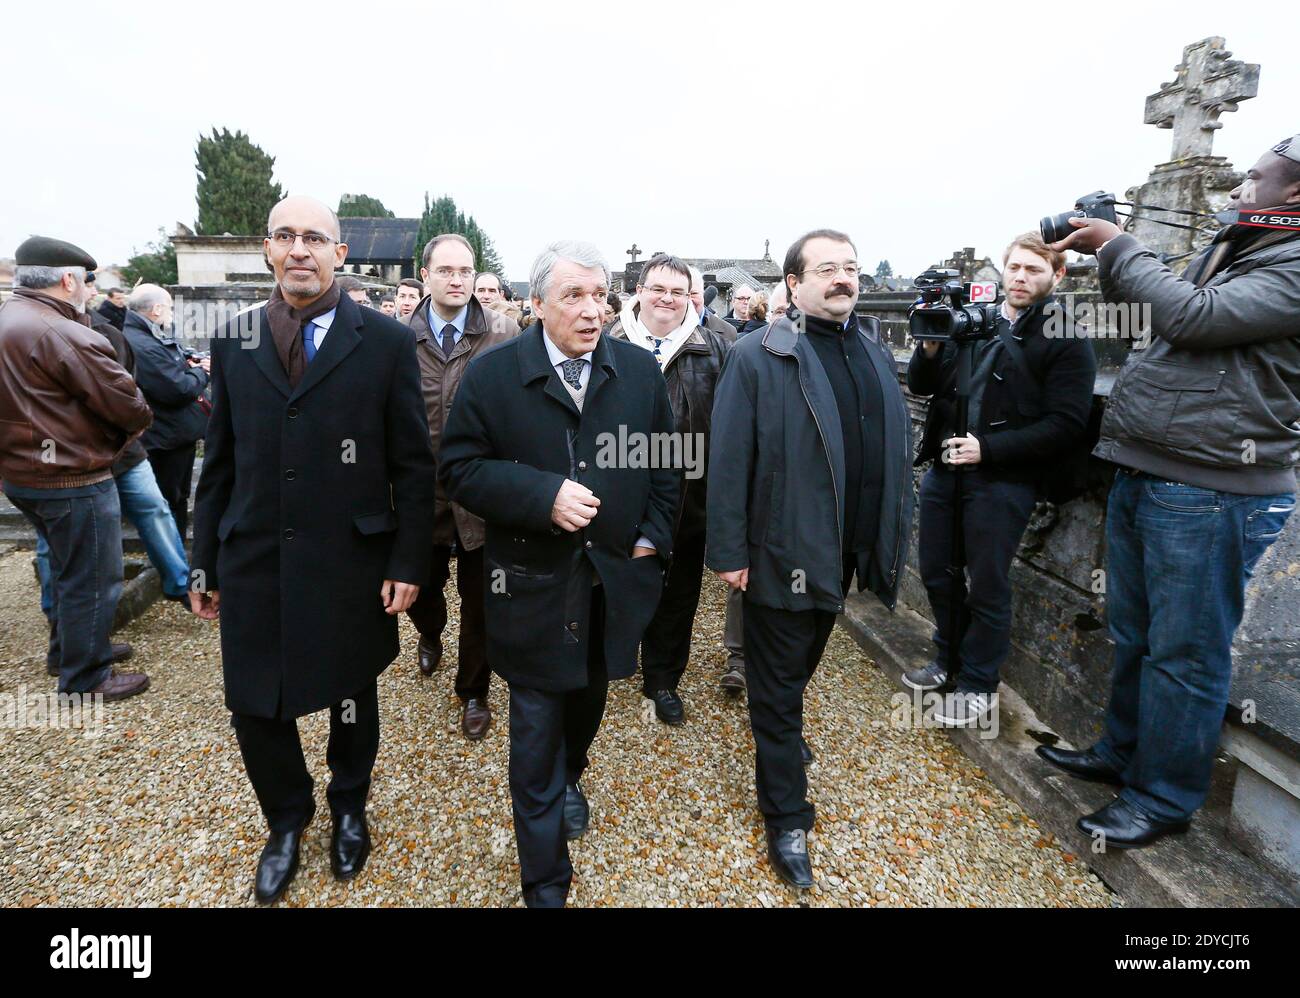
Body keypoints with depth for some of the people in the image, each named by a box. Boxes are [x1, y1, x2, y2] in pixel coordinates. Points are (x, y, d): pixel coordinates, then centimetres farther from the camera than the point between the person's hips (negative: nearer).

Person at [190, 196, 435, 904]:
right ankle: (286, 819, 40)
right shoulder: (232, 340, 6)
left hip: (352, 564, -2)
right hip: (253, 562, 3)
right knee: (254, 707, 11)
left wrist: (408, 564, -8)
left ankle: (349, 809, 43)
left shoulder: (387, 340, -5)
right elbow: (219, 462, 9)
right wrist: (205, 564, 9)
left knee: (352, 699, 15)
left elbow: (413, 465, -5)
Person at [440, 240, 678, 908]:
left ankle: (569, 777, 58)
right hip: (533, 586, -3)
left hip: (615, 580, 4)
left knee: (588, 699, 25)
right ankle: (545, 883, 26)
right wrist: (544, 496, -22)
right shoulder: (492, 374, -8)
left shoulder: (640, 370, 1)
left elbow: (665, 463, 7)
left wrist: (651, 539, 0)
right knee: (536, 734, 6)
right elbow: (460, 468, -10)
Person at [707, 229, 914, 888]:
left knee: (801, 665, 25)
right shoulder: (758, 356, -12)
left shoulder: (875, 350, 8)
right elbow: (728, 460, -14)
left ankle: (784, 728, 52)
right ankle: (786, 818, 25)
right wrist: (730, 552, -15)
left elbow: (896, 448, 10)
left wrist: (894, 533, 8)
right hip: (784, 554, -5)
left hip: (846, 552, 6)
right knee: (778, 683, 9)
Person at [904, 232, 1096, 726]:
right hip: (945, 468, 5)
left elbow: (1064, 426, -12)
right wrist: (931, 347, -10)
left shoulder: (1067, 340, -4)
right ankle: (948, 659, 38)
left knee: (987, 587, 5)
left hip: (1002, 480, -5)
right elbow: (920, 386, 9)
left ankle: (979, 685, 24)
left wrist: (987, 448, -20)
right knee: (937, 572, 16)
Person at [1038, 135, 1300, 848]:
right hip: (1140, 475, 9)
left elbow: (1193, 316, -20)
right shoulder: (1226, 252, 18)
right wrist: (1110, 253, 14)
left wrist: (1118, 246, -8)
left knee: (1184, 655, 2)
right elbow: (1147, 318, 27)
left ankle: (1164, 801, 18)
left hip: (1210, 492, -9)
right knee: (1133, 637, 19)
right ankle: (1121, 755, 36)